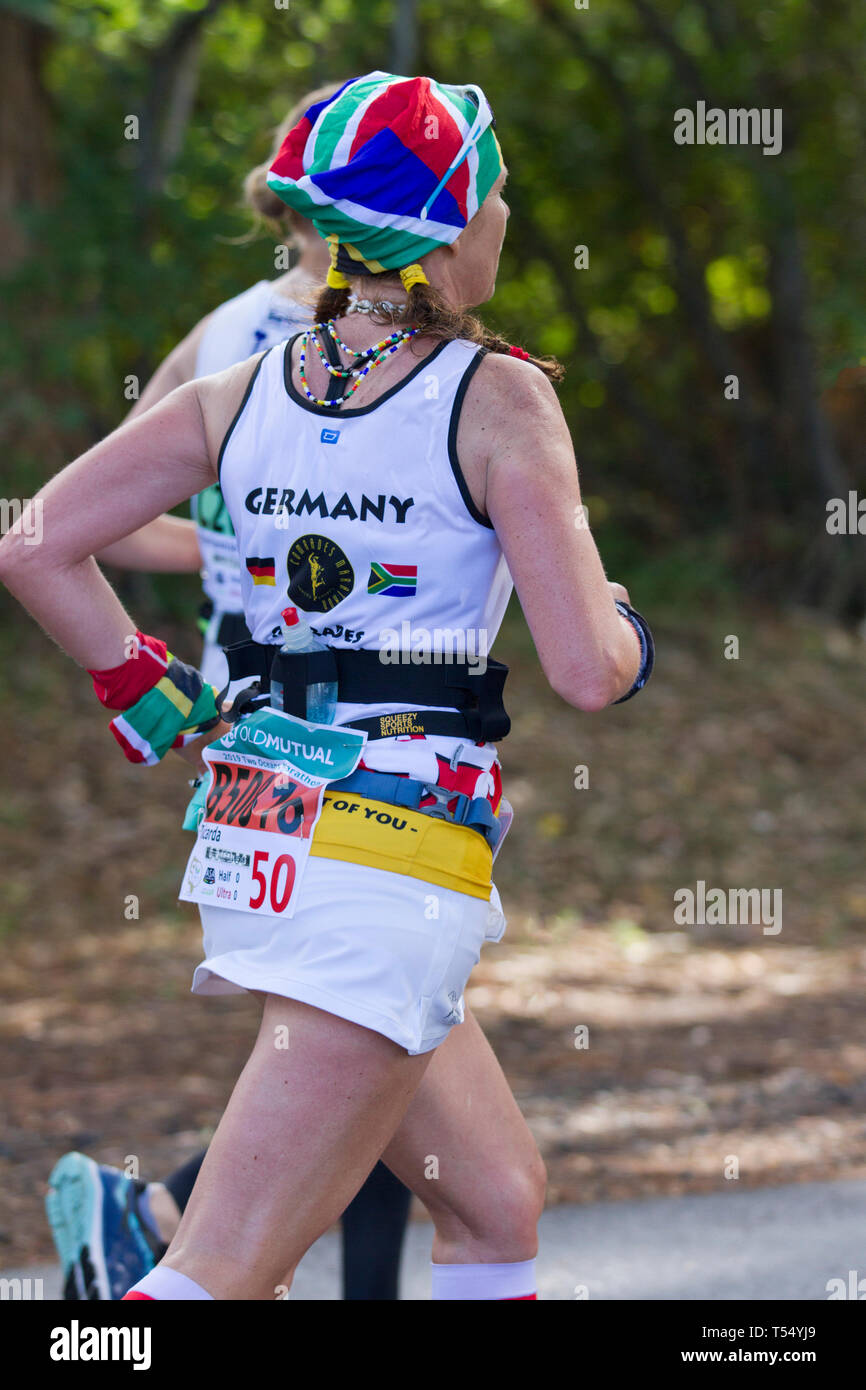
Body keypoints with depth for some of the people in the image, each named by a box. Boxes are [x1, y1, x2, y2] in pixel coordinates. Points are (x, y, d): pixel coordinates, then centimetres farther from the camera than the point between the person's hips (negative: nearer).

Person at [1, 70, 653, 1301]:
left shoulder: (242, 391, 7)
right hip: (406, 854, -7)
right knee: (226, 1276, -9)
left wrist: (153, 700, 11)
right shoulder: (497, 395, -9)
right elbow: (586, 672, -13)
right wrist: (627, 636, 9)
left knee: (500, 1205, 21)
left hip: (254, 837, 7)